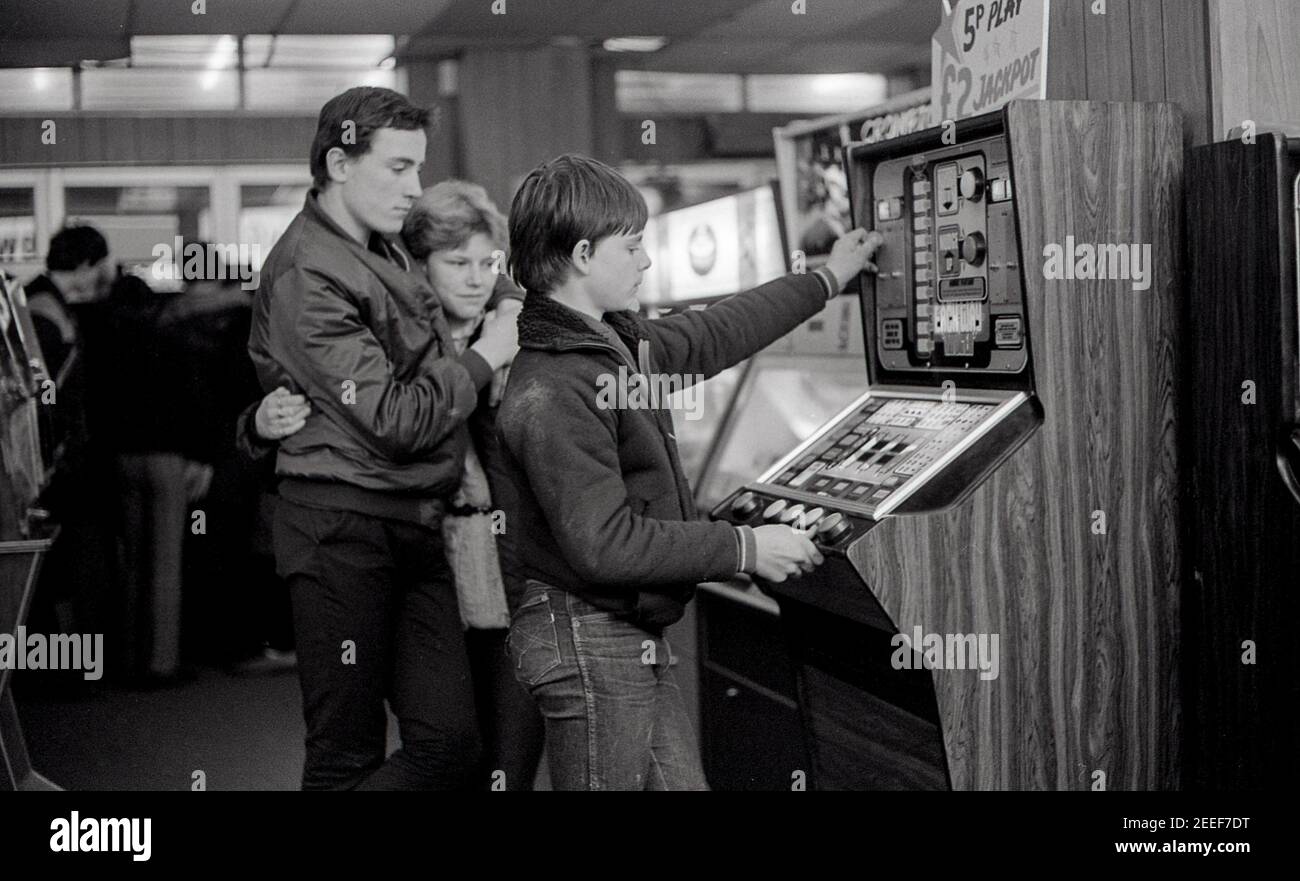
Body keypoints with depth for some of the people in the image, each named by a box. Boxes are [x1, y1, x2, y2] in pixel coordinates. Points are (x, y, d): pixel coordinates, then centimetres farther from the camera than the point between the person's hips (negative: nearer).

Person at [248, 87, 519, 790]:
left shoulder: (385, 250, 16)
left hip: (414, 522, 8)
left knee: (451, 744, 0)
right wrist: (484, 357, -5)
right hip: (343, 526, -8)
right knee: (348, 758, -1)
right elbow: (398, 422, -18)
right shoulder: (307, 277, -13)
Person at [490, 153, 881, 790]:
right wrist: (744, 549, -20)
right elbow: (604, 545, -27)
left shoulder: (615, 342, 8)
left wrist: (827, 280, 31)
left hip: (634, 638, 10)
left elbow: (710, 336, 23)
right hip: (587, 644, -9)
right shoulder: (549, 394, -23)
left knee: (680, 778, 14)